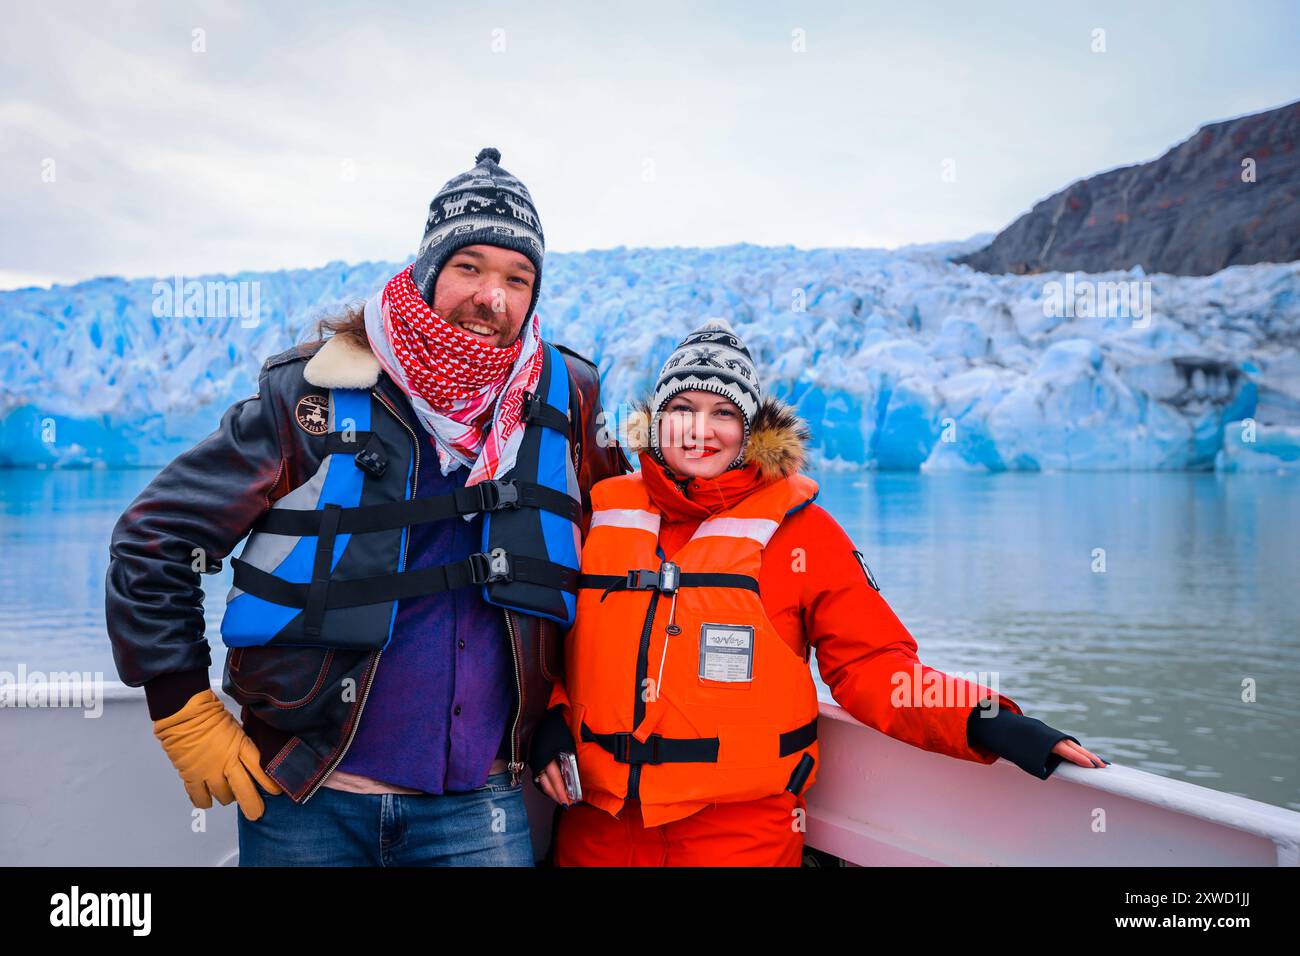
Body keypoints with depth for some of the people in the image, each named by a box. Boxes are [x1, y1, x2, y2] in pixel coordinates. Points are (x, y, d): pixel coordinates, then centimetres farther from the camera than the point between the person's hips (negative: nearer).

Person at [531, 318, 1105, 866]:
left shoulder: (799, 529, -3)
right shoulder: (601, 512, 4)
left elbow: (870, 665, -6)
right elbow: (560, 639, 14)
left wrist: (984, 723, -20)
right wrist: (552, 718, -3)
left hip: (742, 833, -2)